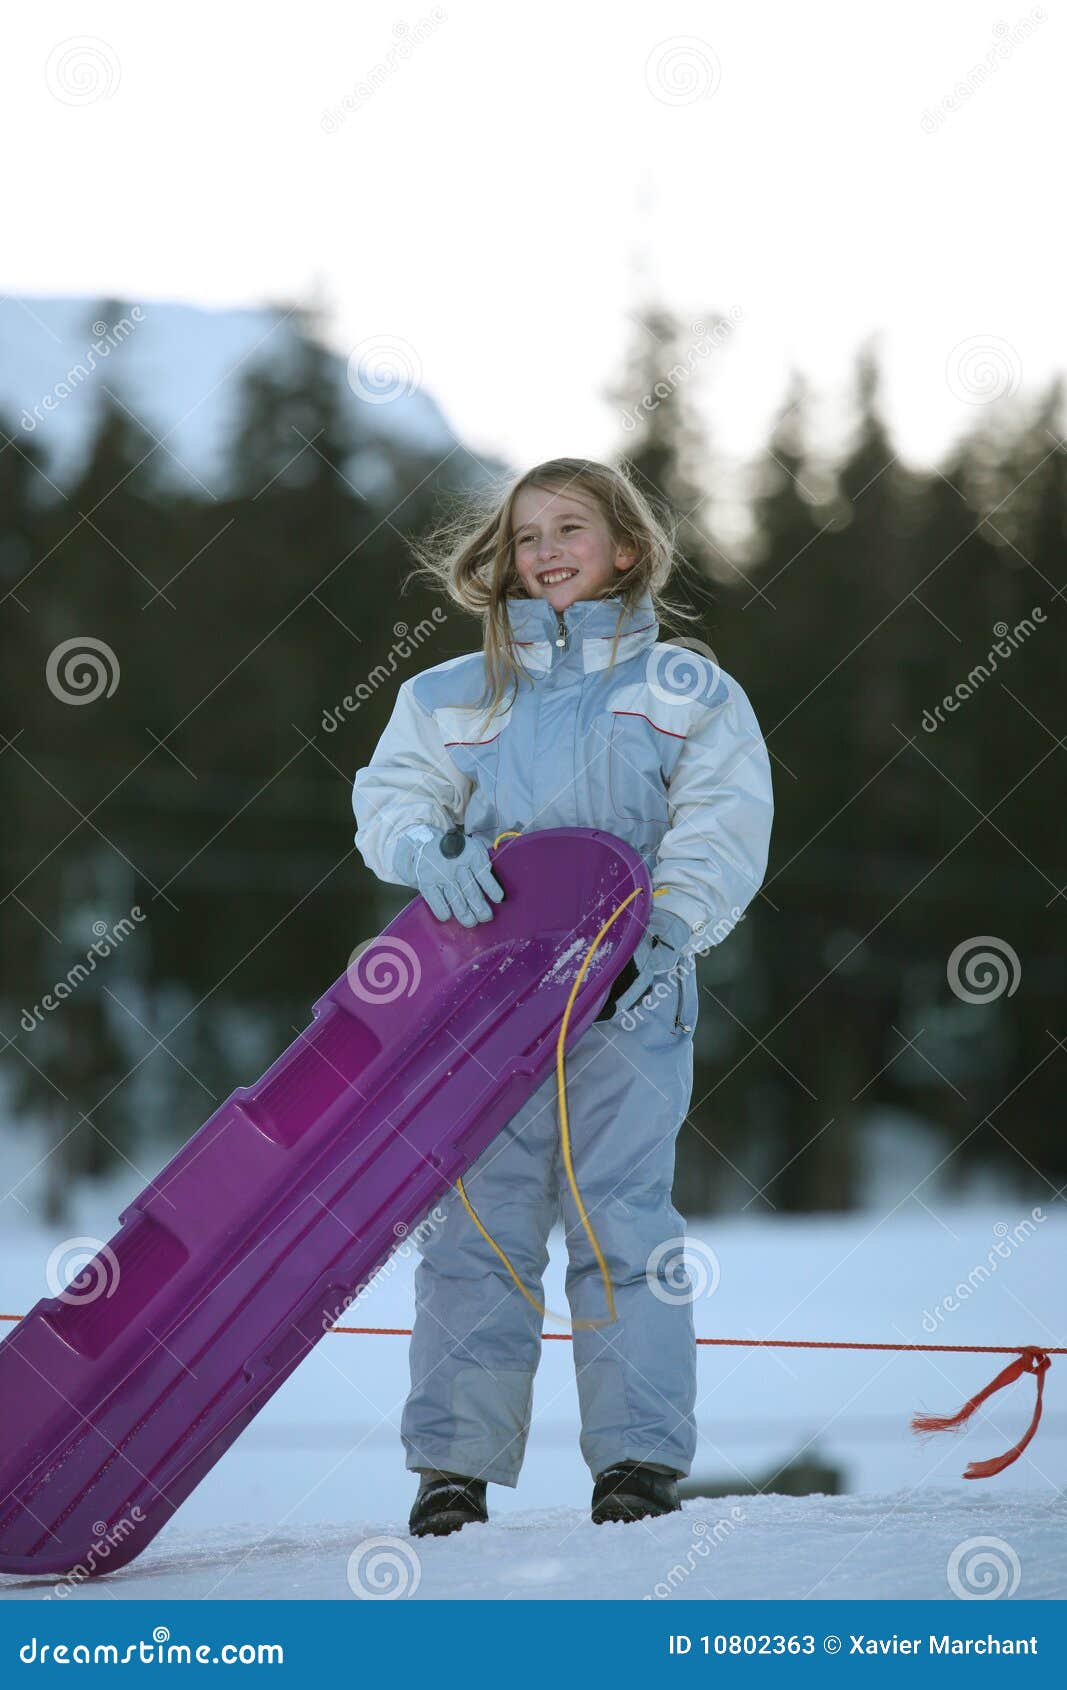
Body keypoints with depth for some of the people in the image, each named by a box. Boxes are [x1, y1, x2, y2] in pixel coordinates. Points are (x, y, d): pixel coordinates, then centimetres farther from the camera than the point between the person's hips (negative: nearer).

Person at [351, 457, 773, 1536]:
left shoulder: (688, 689, 10)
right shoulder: (459, 694, 17)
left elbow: (722, 829, 0)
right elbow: (392, 790, 8)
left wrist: (666, 928, -16)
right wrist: (431, 848, -15)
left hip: (629, 997, -2)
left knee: (621, 1218, -5)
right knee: (478, 1219, -1)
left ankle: (640, 1453, -1)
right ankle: (457, 1459, 3)